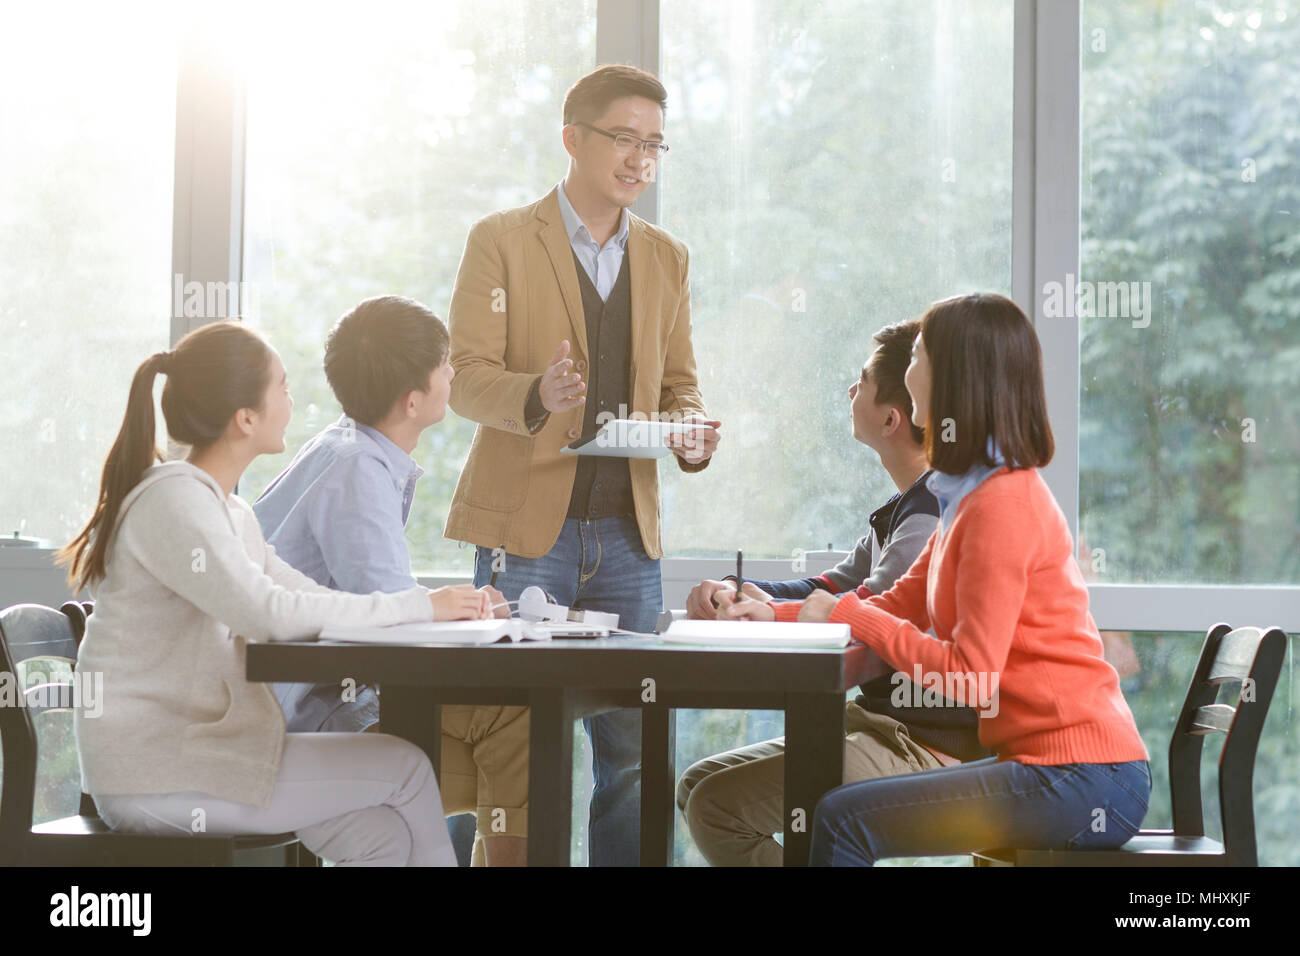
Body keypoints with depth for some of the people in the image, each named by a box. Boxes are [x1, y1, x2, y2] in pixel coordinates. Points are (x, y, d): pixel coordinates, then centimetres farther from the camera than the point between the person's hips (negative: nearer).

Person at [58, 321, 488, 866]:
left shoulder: (229, 512, 17)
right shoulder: (173, 499, -14)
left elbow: (311, 601, 12)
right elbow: (271, 614, -23)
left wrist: (446, 607, -1)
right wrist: (417, 607, -15)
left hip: (195, 747, 9)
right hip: (153, 776, -9)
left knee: (384, 833, -9)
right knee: (404, 768, -8)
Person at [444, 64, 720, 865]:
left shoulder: (667, 258, 16)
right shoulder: (502, 241, 1)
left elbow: (678, 384, 18)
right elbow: (467, 376, -6)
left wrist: (690, 432, -5)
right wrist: (535, 395, -27)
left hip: (629, 532, 4)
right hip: (526, 526, -4)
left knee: (633, 747, 3)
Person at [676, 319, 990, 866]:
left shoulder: (934, 518, -20)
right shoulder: (901, 511, 16)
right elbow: (831, 590, 17)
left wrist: (758, 608, -6)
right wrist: (732, 592, 0)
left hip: (928, 748, -11)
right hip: (885, 724, 11)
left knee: (718, 807, -19)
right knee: (698, 785, 11)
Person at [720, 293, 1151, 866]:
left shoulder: (1003, 506, -16)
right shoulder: (973, 495, 16)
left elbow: (968, 676, -19)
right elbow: (904, 603, 21)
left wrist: (846, 614, -10)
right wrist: (777, 614, 11)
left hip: (1083, 782, -10)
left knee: (843, 819, -13)